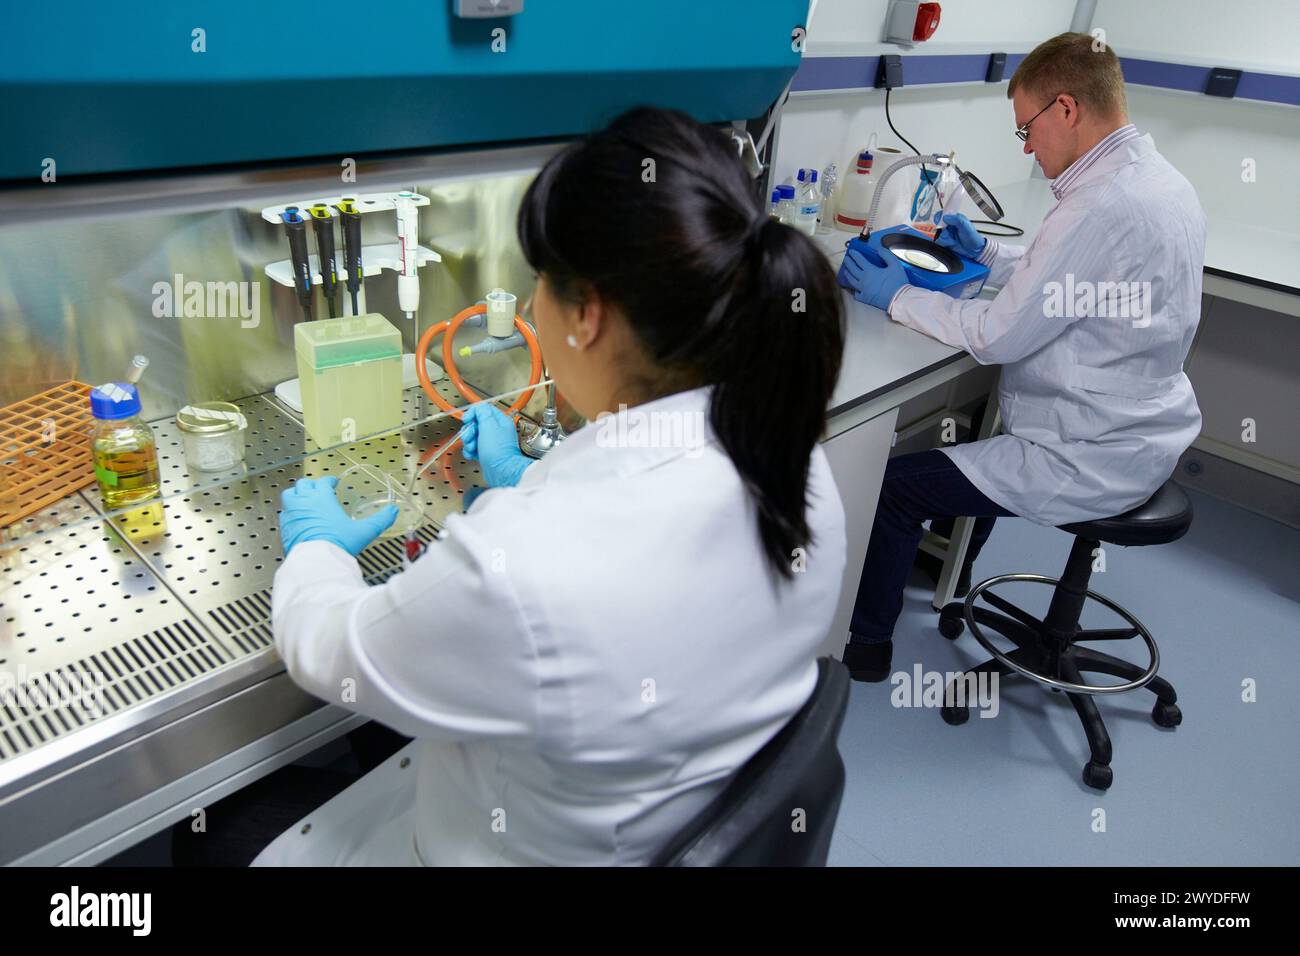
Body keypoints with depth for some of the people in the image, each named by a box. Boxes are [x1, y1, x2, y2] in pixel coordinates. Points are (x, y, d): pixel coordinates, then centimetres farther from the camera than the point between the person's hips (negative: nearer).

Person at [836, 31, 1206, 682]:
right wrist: (989, 255, 11)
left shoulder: (1099, 207, -26)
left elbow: (996, 337, -23)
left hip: (1095, 461, -10)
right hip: (1143, 430, 10)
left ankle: (866, 643, 13)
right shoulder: (1162, 182, 5)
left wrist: (896, 296, -11)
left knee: (895, 482, -6)